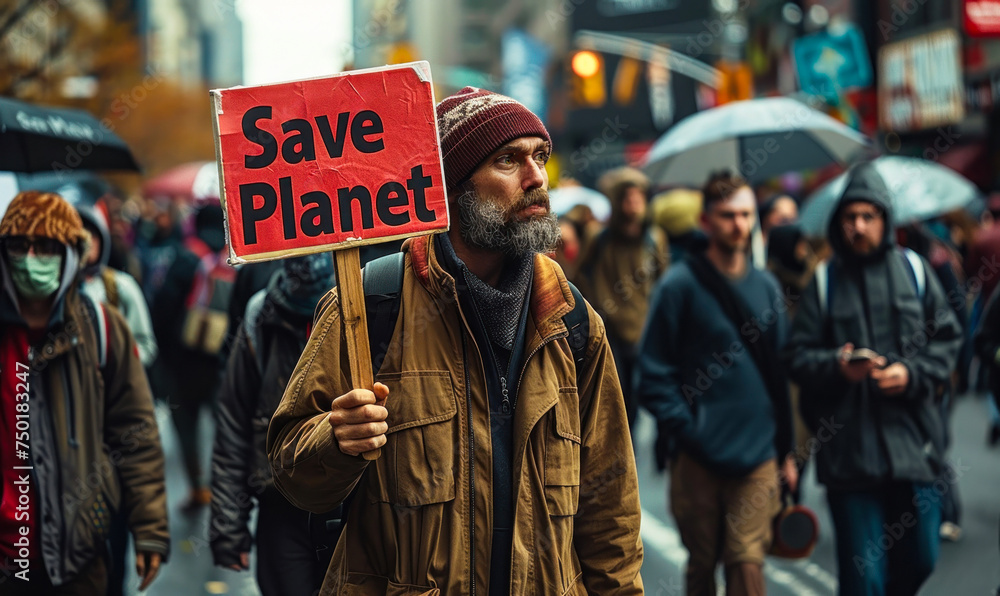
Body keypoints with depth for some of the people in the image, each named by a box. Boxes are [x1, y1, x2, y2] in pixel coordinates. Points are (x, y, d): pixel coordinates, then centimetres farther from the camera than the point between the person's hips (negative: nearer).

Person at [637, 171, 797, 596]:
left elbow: (779, 370, 15)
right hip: (697, 457, -2)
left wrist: (786, 450, 15)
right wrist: (684, 427, -14)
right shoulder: (680, 285, -4)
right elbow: (653, 374, -5)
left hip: (757, 454, 3)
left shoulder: (765, 286, 9)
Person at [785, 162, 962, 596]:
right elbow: (798, 356, 2)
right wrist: (837, 367, -18)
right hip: (848, 449, -2)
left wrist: (912, 375, -8)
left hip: (913, 441, 2)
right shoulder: (825, 281, 4)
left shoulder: (914, 270, 8)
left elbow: (948, 338, 9)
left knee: (920, 558, 9)